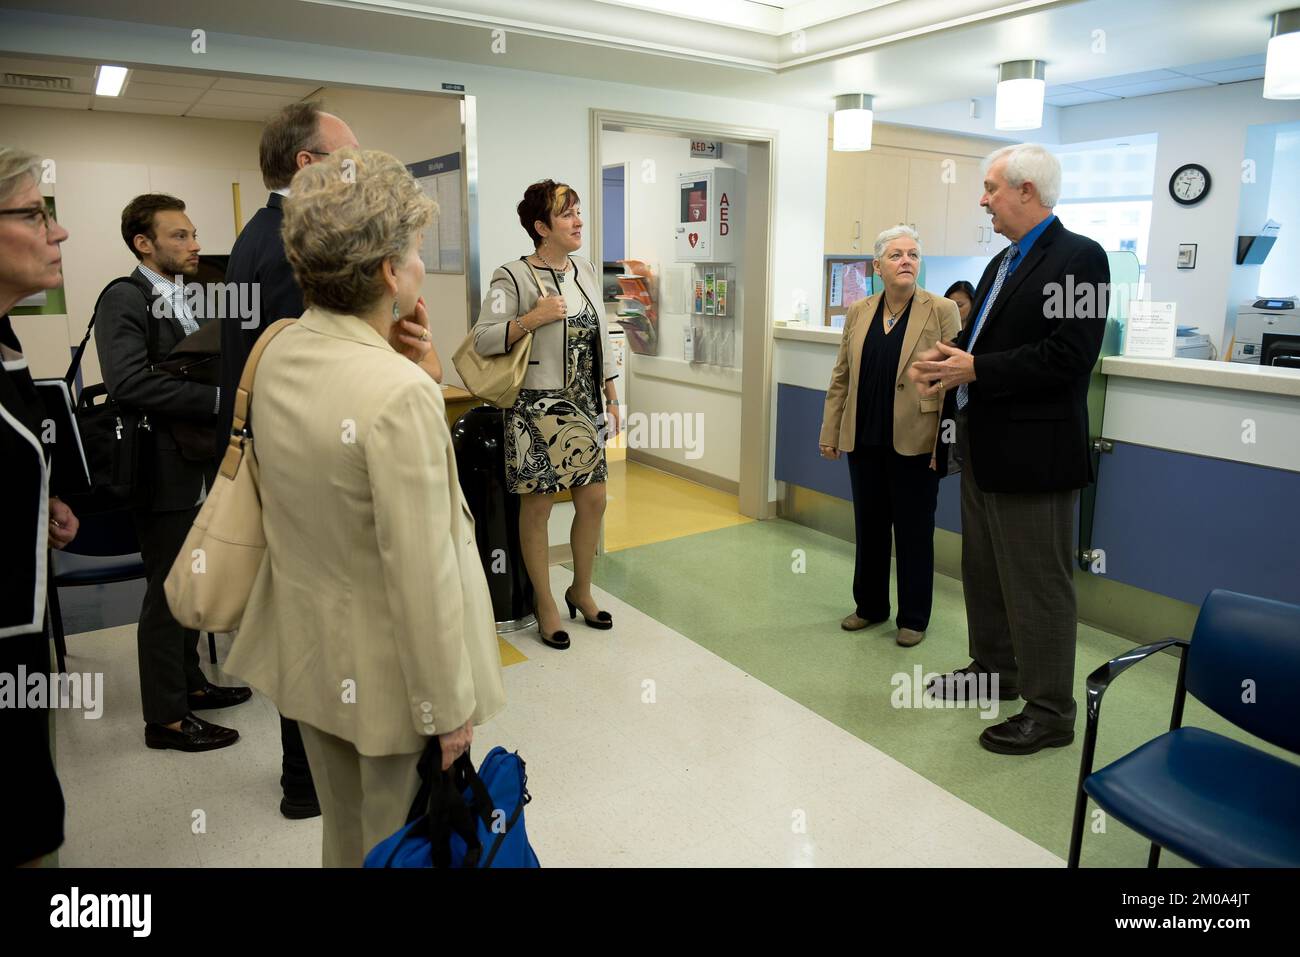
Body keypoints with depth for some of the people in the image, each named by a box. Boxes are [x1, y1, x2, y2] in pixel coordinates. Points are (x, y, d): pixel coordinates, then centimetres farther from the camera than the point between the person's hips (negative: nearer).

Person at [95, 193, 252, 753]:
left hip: (199, 468, 8)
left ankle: (188, 682, 36)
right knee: (167, 592, 2)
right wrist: (218, 399, -27)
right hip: (163, 471, -8)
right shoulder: (125, 300, -14)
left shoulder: (184, 299, 12)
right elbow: (129, 383, -27)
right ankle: (166, 717, 15)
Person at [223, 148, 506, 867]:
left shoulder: (276, 356, -4)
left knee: (342, 836, 27)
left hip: (305, 651, 7)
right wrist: (450, 707, -16)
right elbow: (423, 575, -26)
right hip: (387, 672, -7)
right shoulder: (401, 393, -29)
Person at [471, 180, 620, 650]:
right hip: (537, 408, -6)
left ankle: (581, 590, 32)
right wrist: (532, 318, -24)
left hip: (584, 408, 6)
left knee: (593, 501, 10)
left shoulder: (585, 270, 10)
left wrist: (611, 398, 13)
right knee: (537, 506, 4)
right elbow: (483, 339, -14)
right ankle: (545, 603, 22)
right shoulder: (514, 277, -11)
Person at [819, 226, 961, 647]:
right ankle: (870, 605, 32)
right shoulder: (858, 312, 6)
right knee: (869, 527, 15)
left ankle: (913, 618, 22)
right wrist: (830, 432, 7)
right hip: (864, 441, 4)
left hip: (914, 443, -4)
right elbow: (841, 377, 10)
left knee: (914, 532, 8)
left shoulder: (942, 311, -6)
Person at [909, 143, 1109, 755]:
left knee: (1038, 585, 1)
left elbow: (1068, 356, -23)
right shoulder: (1004, 262, 15)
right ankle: (993, 670, 37)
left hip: (1032, 452, -9)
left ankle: (1051, 712, 15)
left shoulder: (1078, 258, -14)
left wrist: (975, 370, -20)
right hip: (984, 446, 10)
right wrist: (947, 362, -4)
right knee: (983, 570, 20)